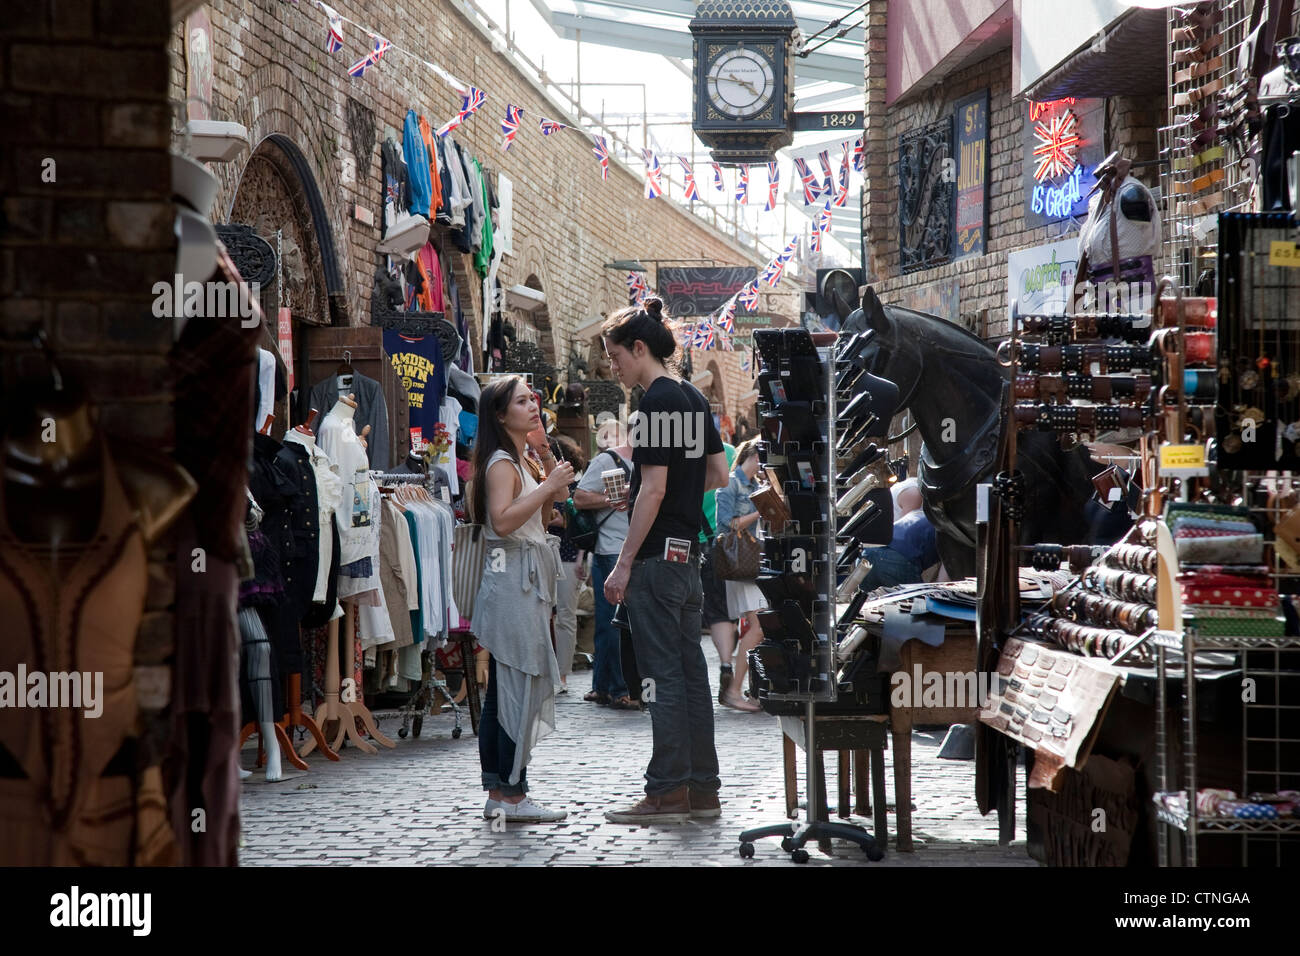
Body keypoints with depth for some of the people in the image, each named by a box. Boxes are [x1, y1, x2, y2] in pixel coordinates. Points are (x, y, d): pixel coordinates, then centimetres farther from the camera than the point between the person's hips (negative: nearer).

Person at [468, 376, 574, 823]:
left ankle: (497, 791, 13)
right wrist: (548, 485, -22)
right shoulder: (501, 463, -12)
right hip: (512, 579, -10)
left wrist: (547, 458, 15)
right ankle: (513, 795, -9)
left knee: (504, 688, 10)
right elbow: (503, 519, -25)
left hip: (527, 580, 10)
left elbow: (556, 500, 28)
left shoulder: (523, 460, 17)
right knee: (519, 687, -10)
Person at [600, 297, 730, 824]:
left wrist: (624, 563, -16)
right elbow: (719, 474, 17)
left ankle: (667, 791, -3)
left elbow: (652, 490, -18)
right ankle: (703, 789, 14)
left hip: (656, 556, -9)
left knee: (664, 674, -5)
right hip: (688, 552, 9)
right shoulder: (693, 397, 12)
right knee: (690, 669, 11)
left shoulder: (656, 402, -14)